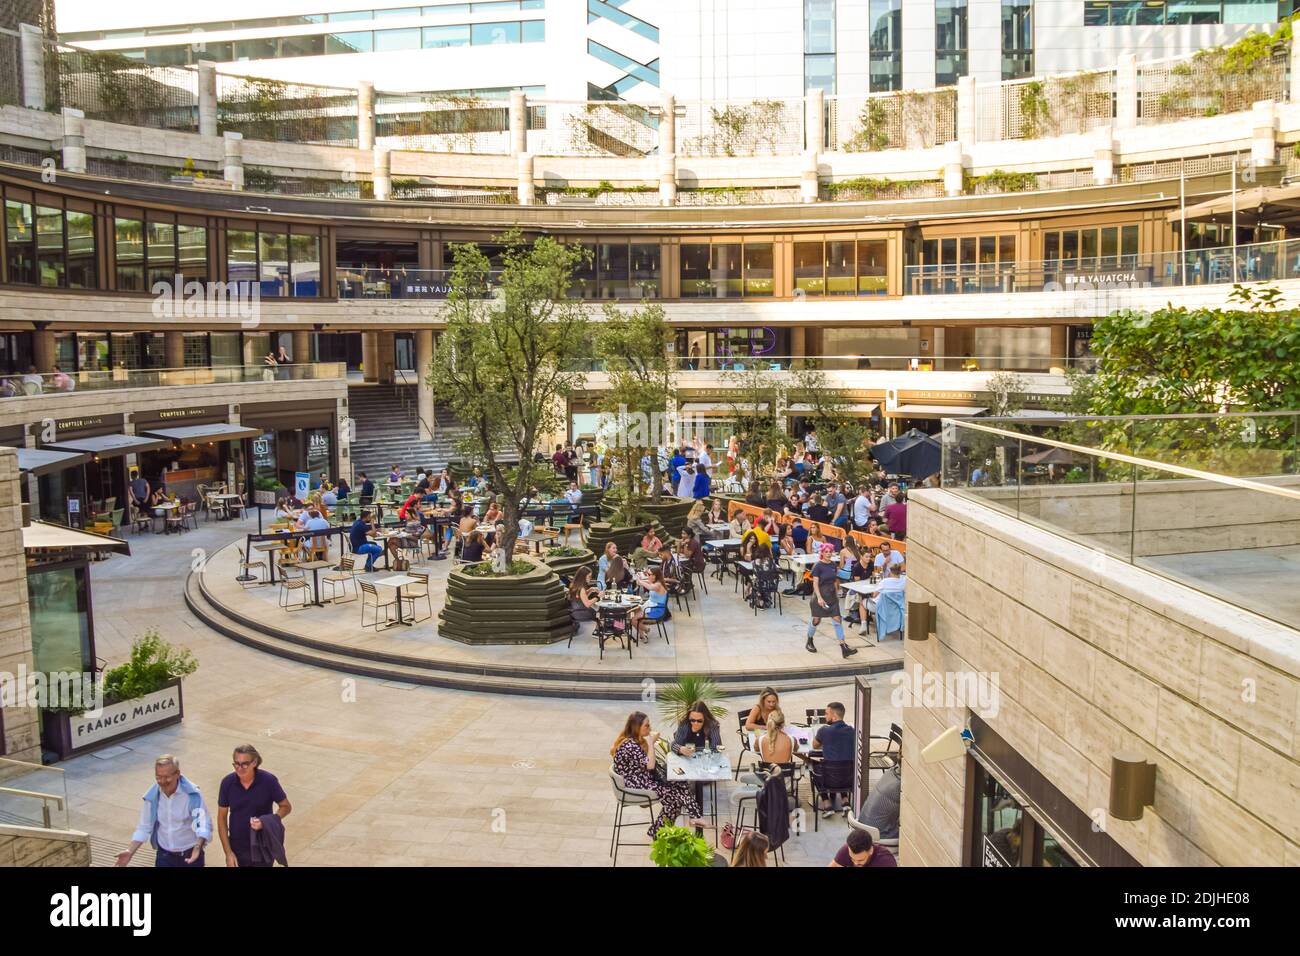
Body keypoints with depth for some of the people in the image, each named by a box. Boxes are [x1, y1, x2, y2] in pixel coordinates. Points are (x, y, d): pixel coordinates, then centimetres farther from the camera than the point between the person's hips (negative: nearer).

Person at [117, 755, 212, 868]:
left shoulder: (192, 794, -20)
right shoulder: (152, 796, -7)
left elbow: (203, 824, -26)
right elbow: (144, 827, 3)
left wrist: (197, 847, -44)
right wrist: (130, 851, -10)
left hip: (189, 855, -3)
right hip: (164, 855, 3)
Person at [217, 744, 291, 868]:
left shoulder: (268, 781, -16)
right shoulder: (228, 782, -10)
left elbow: (286, 807, -4)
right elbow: (222, 818, -2)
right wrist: (228, 852, -5)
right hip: (237, 849, 2)